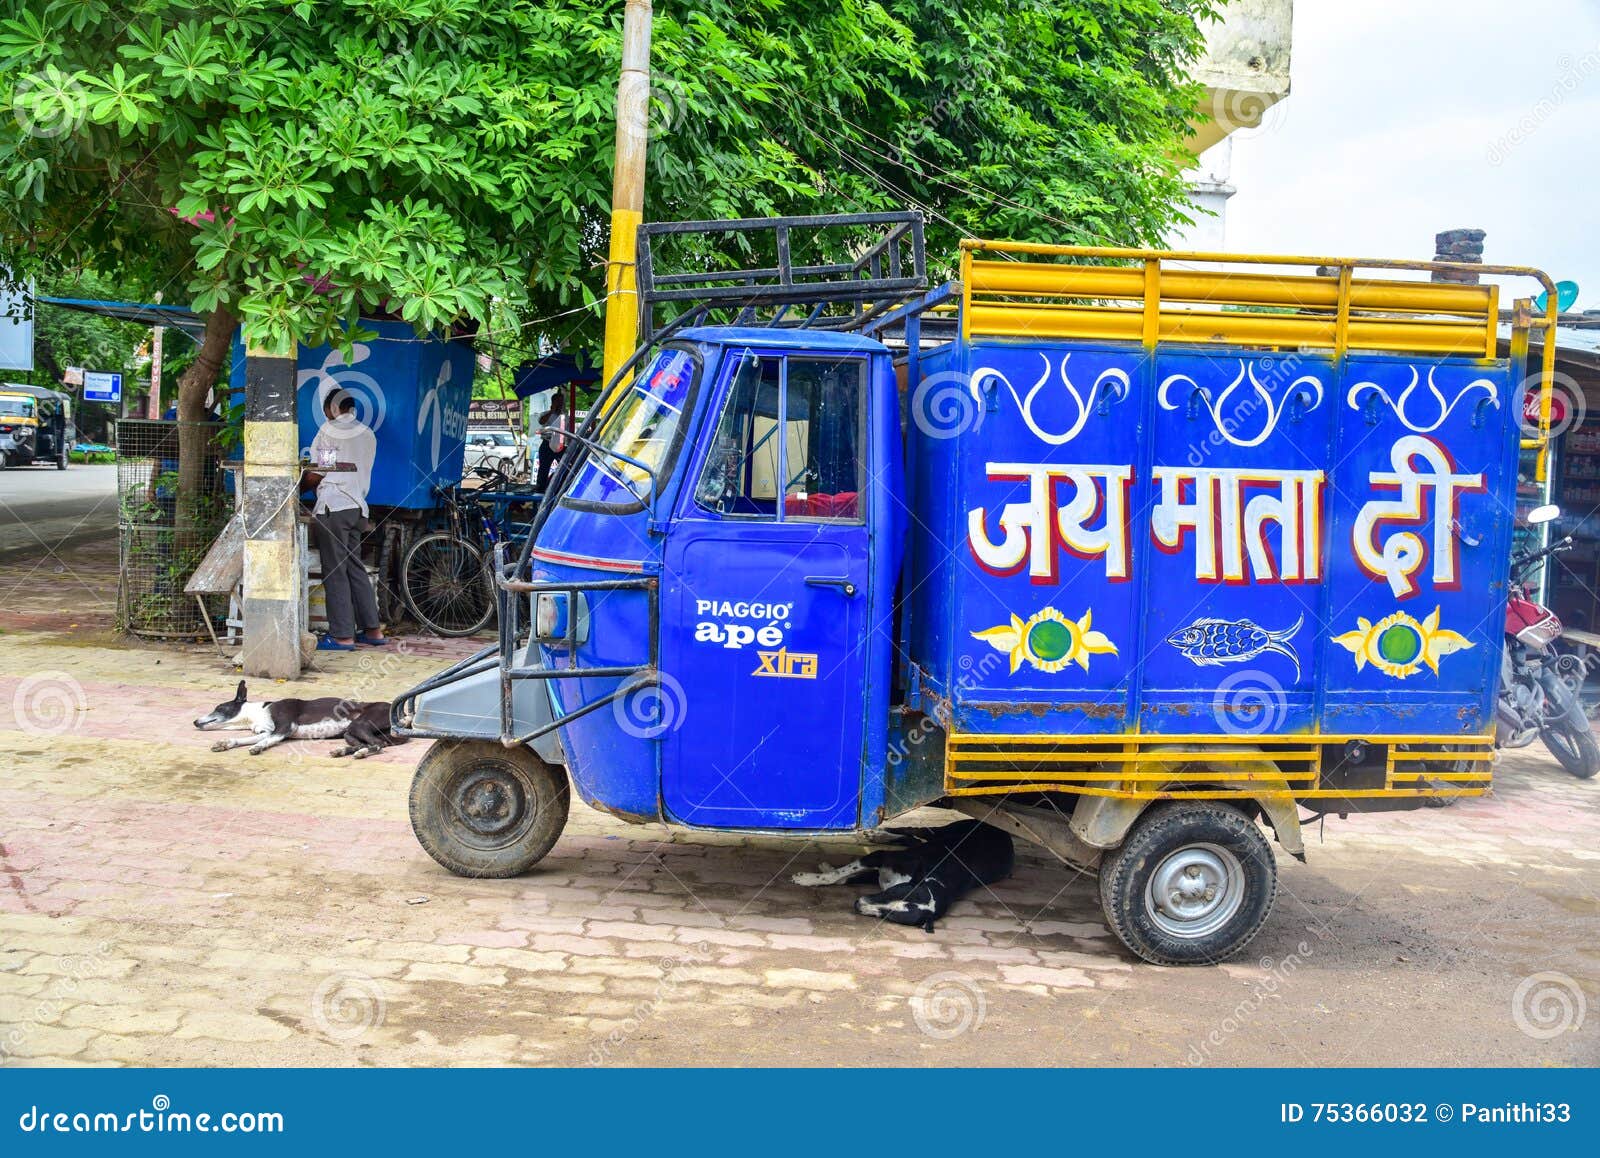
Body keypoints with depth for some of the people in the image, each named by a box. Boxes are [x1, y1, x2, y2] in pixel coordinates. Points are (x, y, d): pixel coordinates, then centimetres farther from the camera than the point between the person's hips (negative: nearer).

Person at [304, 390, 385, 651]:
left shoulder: (330, 430, -3)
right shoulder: (368, 434, 16)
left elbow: (315, 474, -7)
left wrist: (304, 482, 13)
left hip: (332, 505, -7)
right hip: (357, 506, 7)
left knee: (335, 572, -4)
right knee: (355, 568, 14)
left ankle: (343, 636, -4)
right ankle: (372, 629, 13)